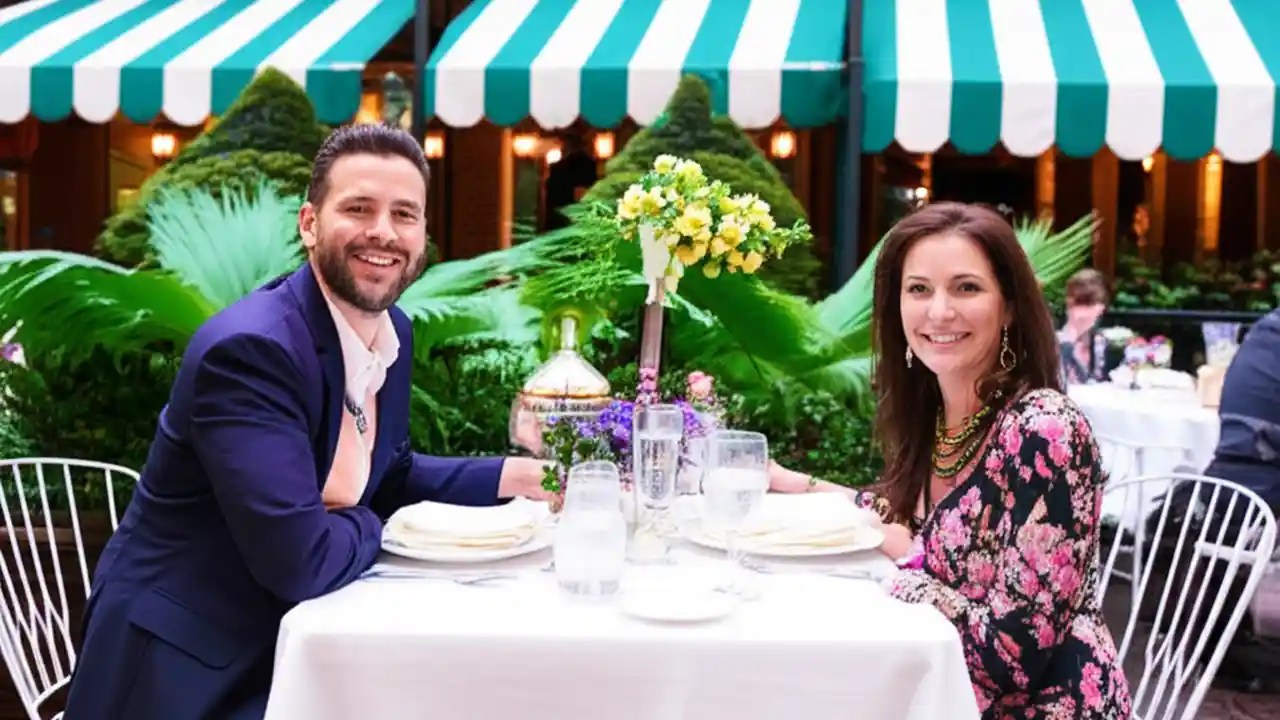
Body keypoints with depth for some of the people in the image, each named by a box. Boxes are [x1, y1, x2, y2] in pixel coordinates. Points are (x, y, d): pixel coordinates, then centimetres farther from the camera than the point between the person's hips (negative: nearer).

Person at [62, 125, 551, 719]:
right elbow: (301, 562, -31)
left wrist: (510, 476, 1)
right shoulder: (248, 349, -27)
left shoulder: (393, 331, 0)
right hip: (182, 669, -7)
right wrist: (374, 529, -11)